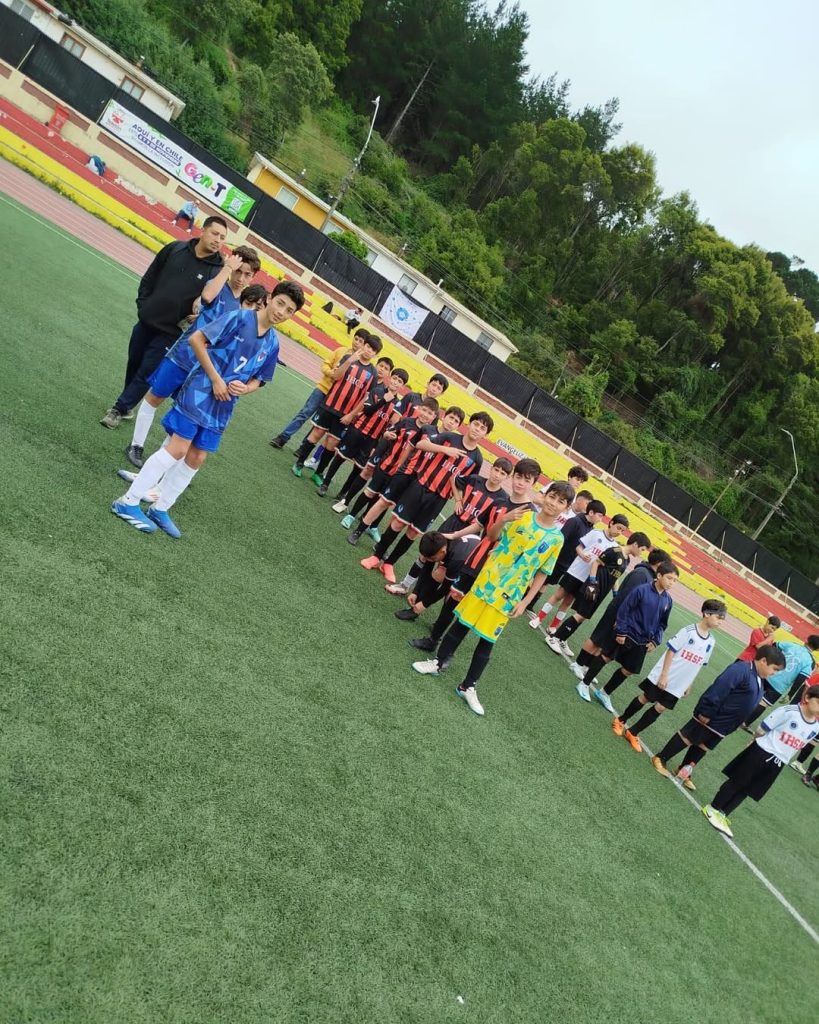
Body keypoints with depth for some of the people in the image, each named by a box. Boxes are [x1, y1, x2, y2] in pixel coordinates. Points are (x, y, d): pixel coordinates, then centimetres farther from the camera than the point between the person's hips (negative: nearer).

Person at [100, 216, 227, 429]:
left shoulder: (217, 272, -11)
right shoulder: (175, 249, -1)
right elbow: (149, 277, 9)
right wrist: (142, 303, 4)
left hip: (169, 332, -4)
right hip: (145, 322, 4)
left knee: (146, 374, -1)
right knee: (133, 365, 17)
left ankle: (119, 409, 14)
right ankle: (128, 404, 37)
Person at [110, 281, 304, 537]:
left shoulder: (272, 344, 7)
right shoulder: (239, 318, -11)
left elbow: (257, 380, 15)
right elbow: (196, 339, -14)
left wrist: (244, 388, -8)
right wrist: (215, 379, -16)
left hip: (223, 406, 6)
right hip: (199, 392, -6)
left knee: (196, 458, 8)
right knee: (177, 450, -9)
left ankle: (160, 509, 22)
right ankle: (128, 502, 1)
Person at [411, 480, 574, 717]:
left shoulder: (556, 539, -4)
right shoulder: (523, 516, -4)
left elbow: (541, 574, 1)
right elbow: (492, 536, 5)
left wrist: (525, 601, -4)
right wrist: (503, 520, -16)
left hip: (508, 596, 0)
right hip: (488, 581, 0)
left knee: (487, 641, 5)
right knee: (462, 623, 9)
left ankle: (468, 686, 18)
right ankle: (439, 662, 29)